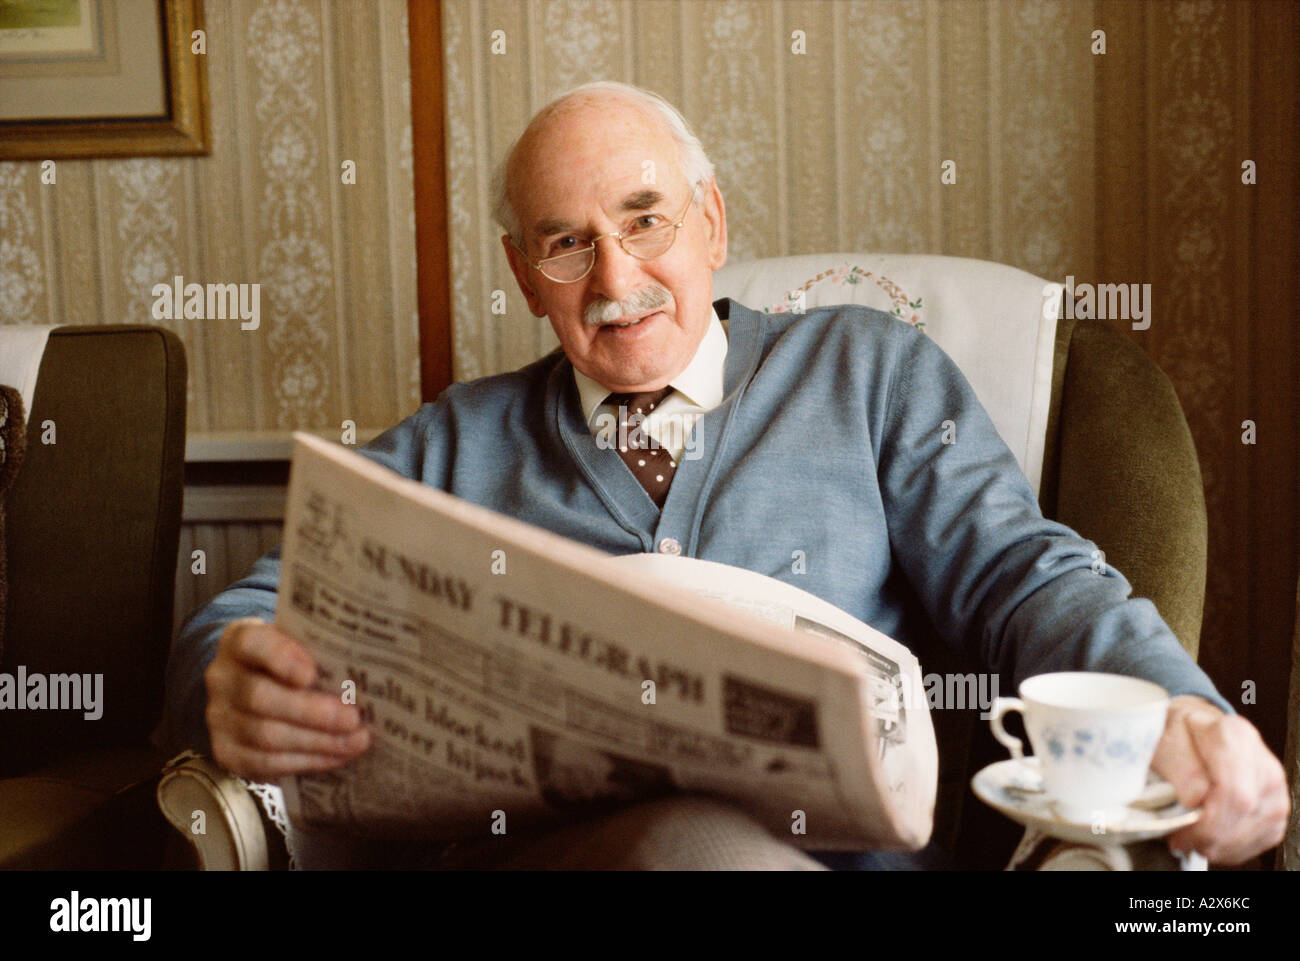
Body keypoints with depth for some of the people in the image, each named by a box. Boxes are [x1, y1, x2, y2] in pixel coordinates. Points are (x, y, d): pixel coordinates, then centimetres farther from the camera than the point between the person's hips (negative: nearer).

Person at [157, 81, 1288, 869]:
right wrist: (235, 684, -13)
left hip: (836, 832, 2)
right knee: (698, 835, -39)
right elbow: (264, 609, 14)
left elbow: (1016, 573, 10)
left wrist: (1170, 708, -12)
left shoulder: (874, 370, 20)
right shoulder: (455, 445, 21)